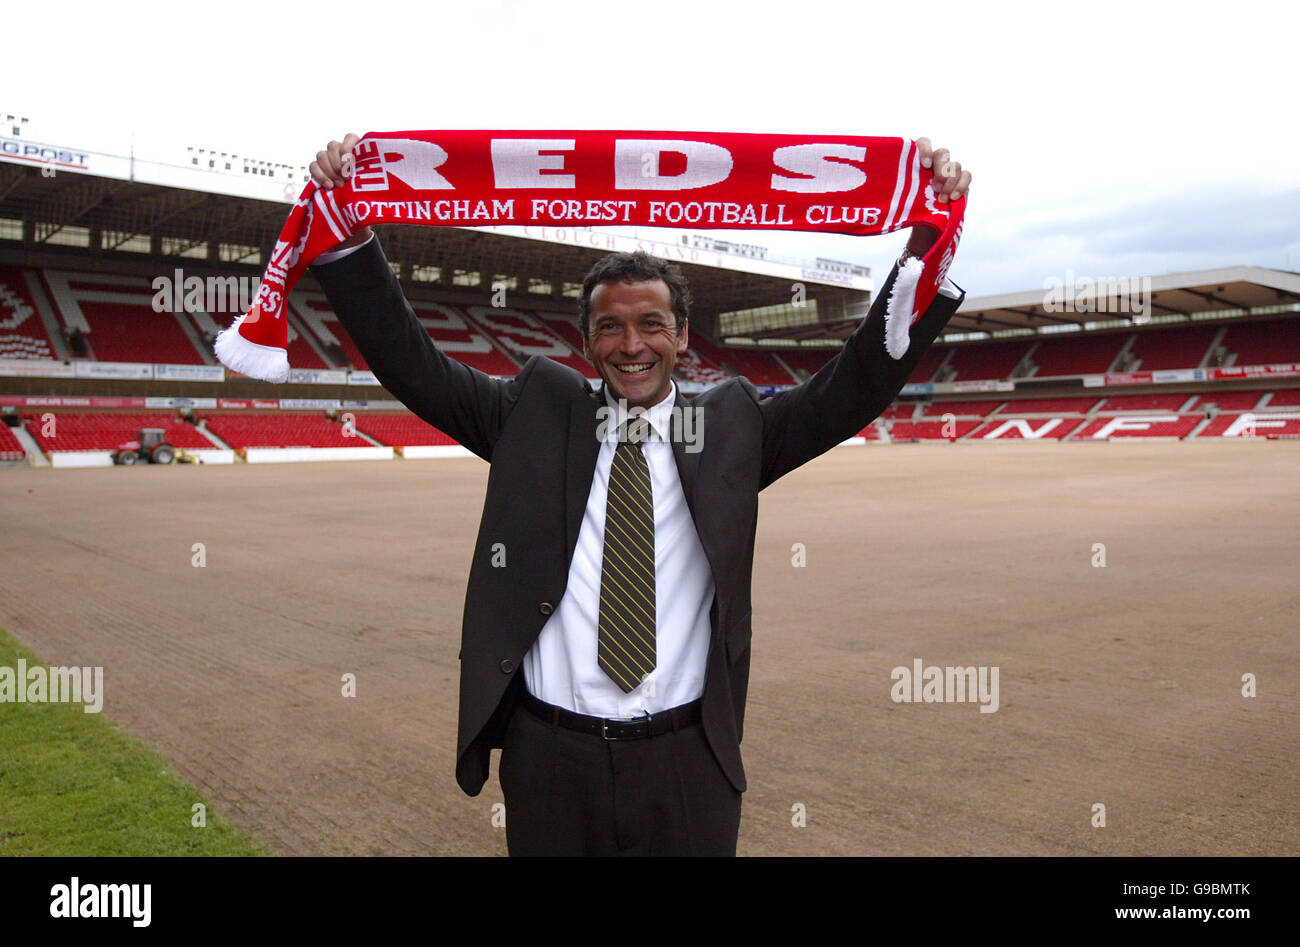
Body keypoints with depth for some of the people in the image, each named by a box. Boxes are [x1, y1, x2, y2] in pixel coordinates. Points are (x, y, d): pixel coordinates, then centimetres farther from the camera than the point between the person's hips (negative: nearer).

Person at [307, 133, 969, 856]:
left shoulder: (730, 427, 3)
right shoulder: (539, 414, 3)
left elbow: (857, 385, -4)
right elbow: (413, 365, -1)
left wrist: (928, 247, -13)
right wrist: (351, 237, -12)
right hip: (550, 760, 1)